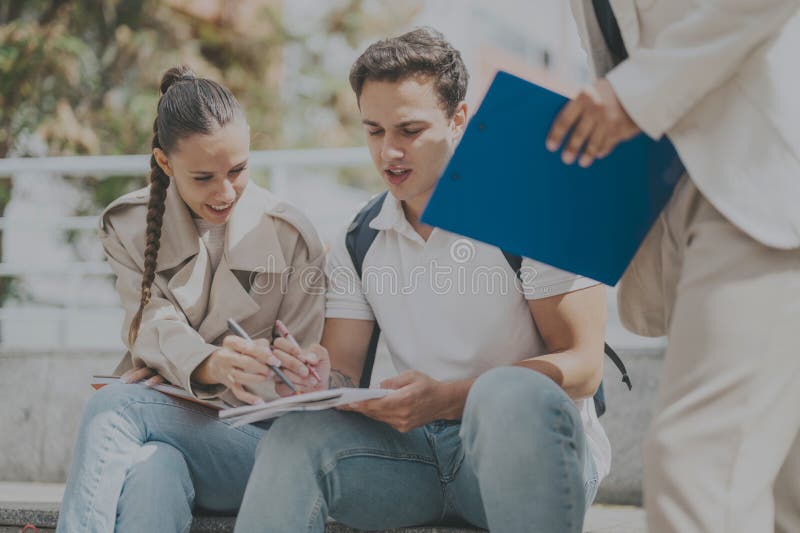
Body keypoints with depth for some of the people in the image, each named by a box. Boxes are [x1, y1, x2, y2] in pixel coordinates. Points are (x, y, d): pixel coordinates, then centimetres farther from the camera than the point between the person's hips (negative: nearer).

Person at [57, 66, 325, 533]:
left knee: (113, 406, -29)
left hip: (252, 439, -2)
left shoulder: (292, 237, 2)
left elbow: (299, 373, 3)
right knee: (155, 469, -36)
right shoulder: (129, 227, 6)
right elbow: (157, 331, -9)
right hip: (164, 411, 2)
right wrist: (212, 366, -32)